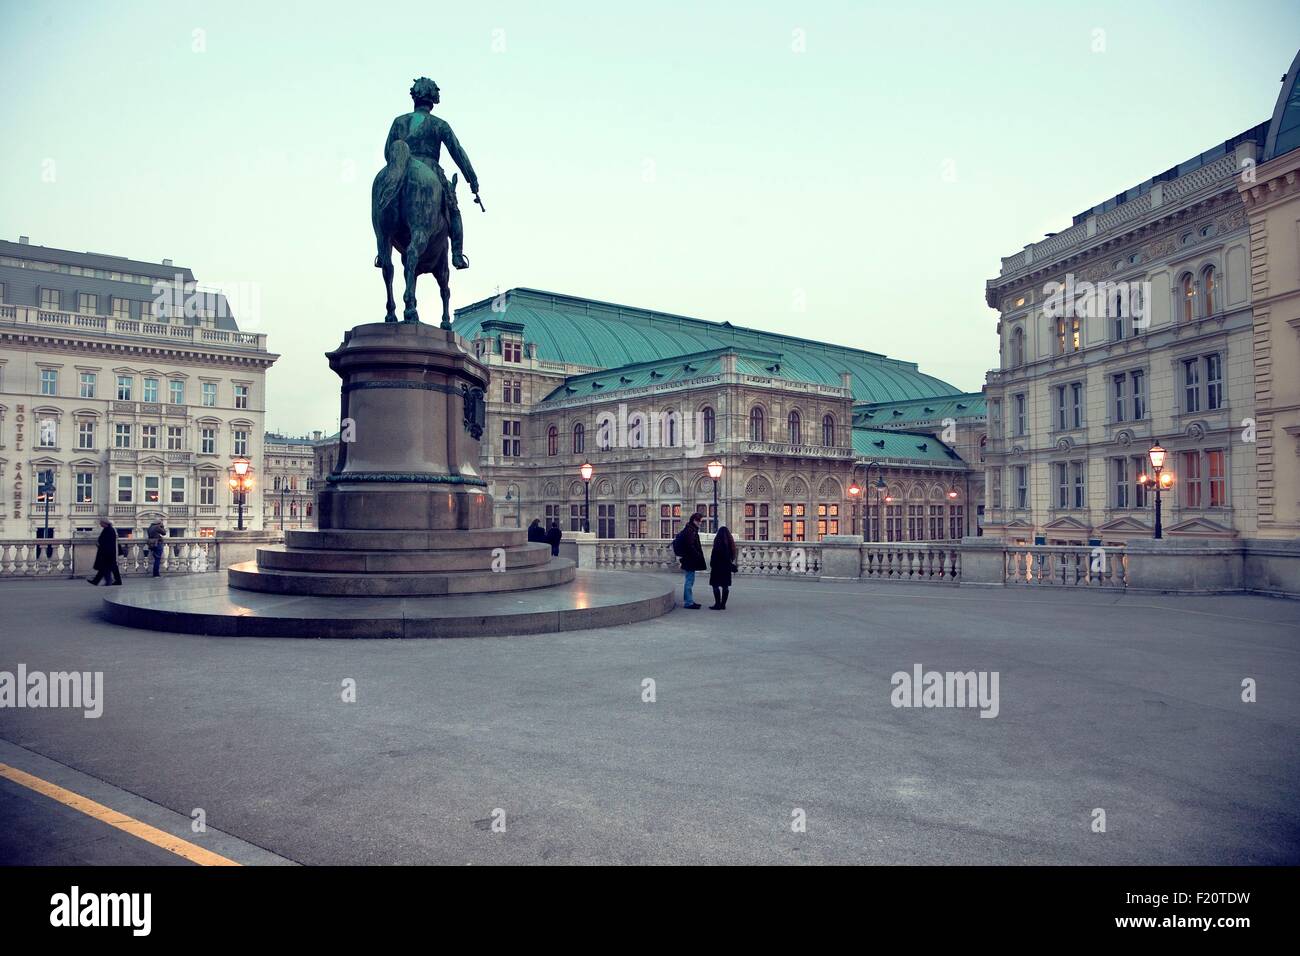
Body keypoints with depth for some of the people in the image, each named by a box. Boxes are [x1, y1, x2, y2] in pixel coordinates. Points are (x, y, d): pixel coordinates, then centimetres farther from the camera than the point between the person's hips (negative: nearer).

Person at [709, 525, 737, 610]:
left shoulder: (718, 541, -12)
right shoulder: (730, 542, 6)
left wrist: (711, 565, -7)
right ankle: (723, 604, 11)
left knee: (715, 585, -3)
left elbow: (714, 555, -14)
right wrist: (732, 565, 17)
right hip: (727, 567, 7)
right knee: (725, 586, 8)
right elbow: (732, 555, 11)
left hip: (718, 567, -7)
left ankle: (718, 604, -7)